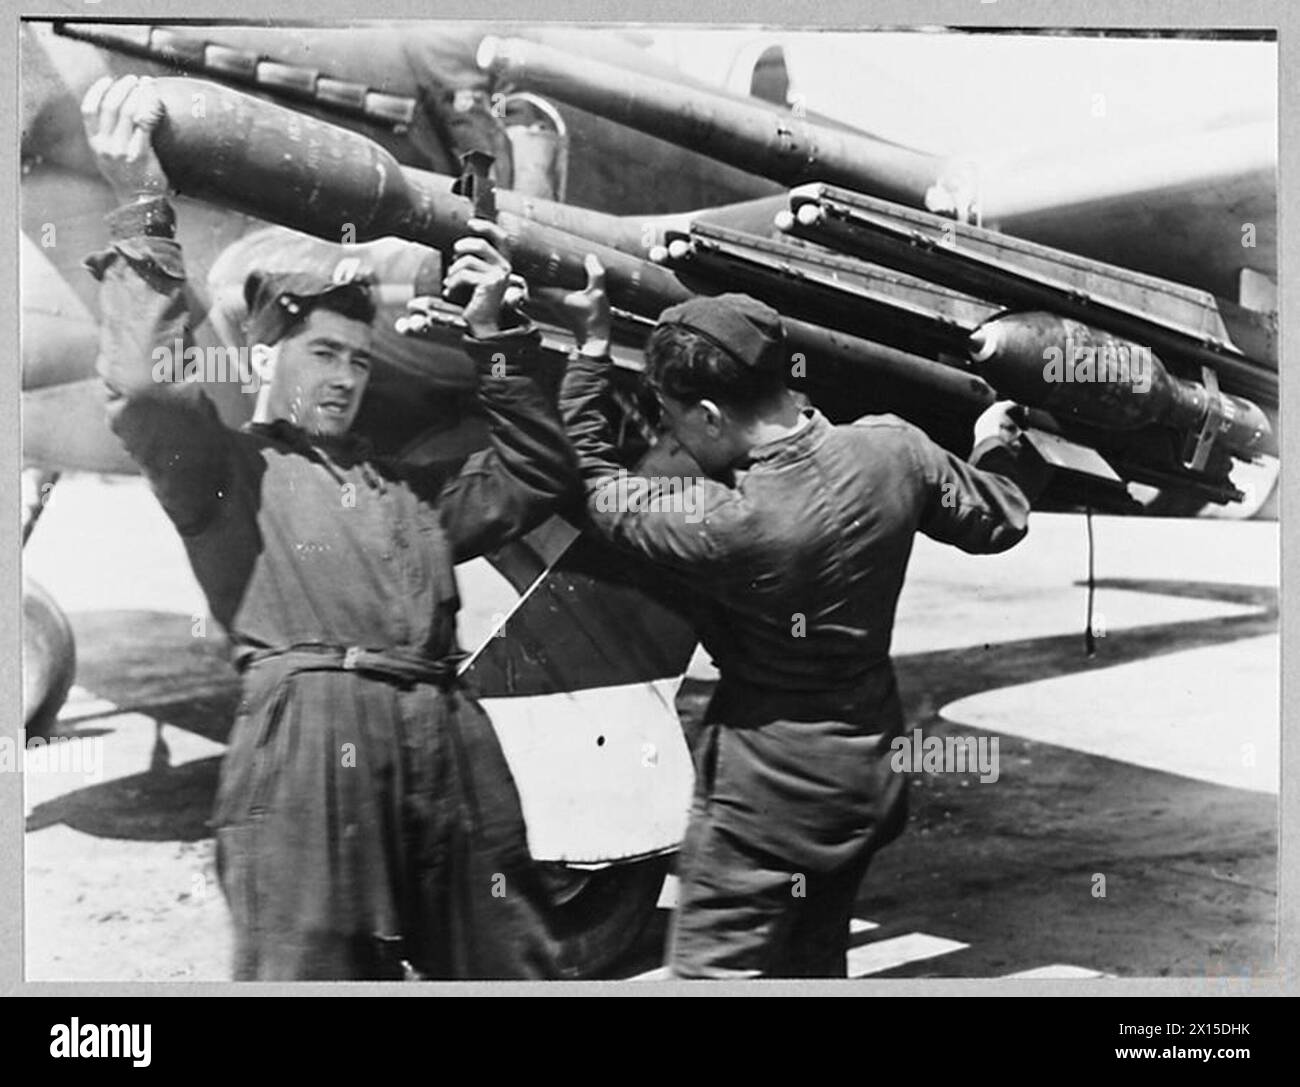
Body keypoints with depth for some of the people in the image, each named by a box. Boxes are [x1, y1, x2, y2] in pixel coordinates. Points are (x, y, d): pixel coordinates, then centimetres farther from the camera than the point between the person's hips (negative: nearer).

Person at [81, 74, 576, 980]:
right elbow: (143, 387, -3)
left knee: (508, 966, 1)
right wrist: (144, 211, -2)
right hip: (312, 729, -5)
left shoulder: (404, 488, 31)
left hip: (450, 739, 5)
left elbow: (539, 479, 32)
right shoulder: (230, 467, 16)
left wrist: (494, 340, 27)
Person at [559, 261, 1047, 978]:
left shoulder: (722, 523, -27)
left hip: (764, 790, -7)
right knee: (814, 966, 23)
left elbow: (596, 487, -9)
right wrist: (996, 448, 28)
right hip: (866, 777, 7)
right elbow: (1000, 522, 6)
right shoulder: (893, 449, -11)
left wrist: (591, 345, -4)